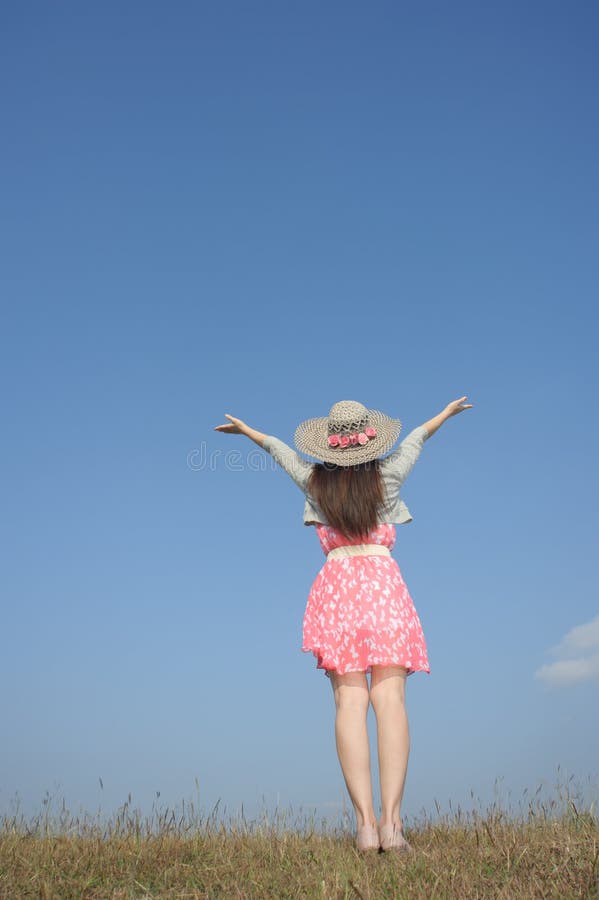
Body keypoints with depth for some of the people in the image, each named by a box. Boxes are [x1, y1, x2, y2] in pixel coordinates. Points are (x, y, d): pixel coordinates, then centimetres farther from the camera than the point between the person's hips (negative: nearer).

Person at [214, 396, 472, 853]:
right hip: (383, 583, 0)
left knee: (350, 701, -4)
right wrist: (446, 412, 48)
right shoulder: (387, 476, 9)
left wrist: (245, 429, 47)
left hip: (336, 586, 1)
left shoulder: (315, 482, 9)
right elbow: (414, 440, 28)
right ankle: (391, 819, -16)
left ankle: (365, 821, -11)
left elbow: (280, 449, 28)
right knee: (390, 698, -7)